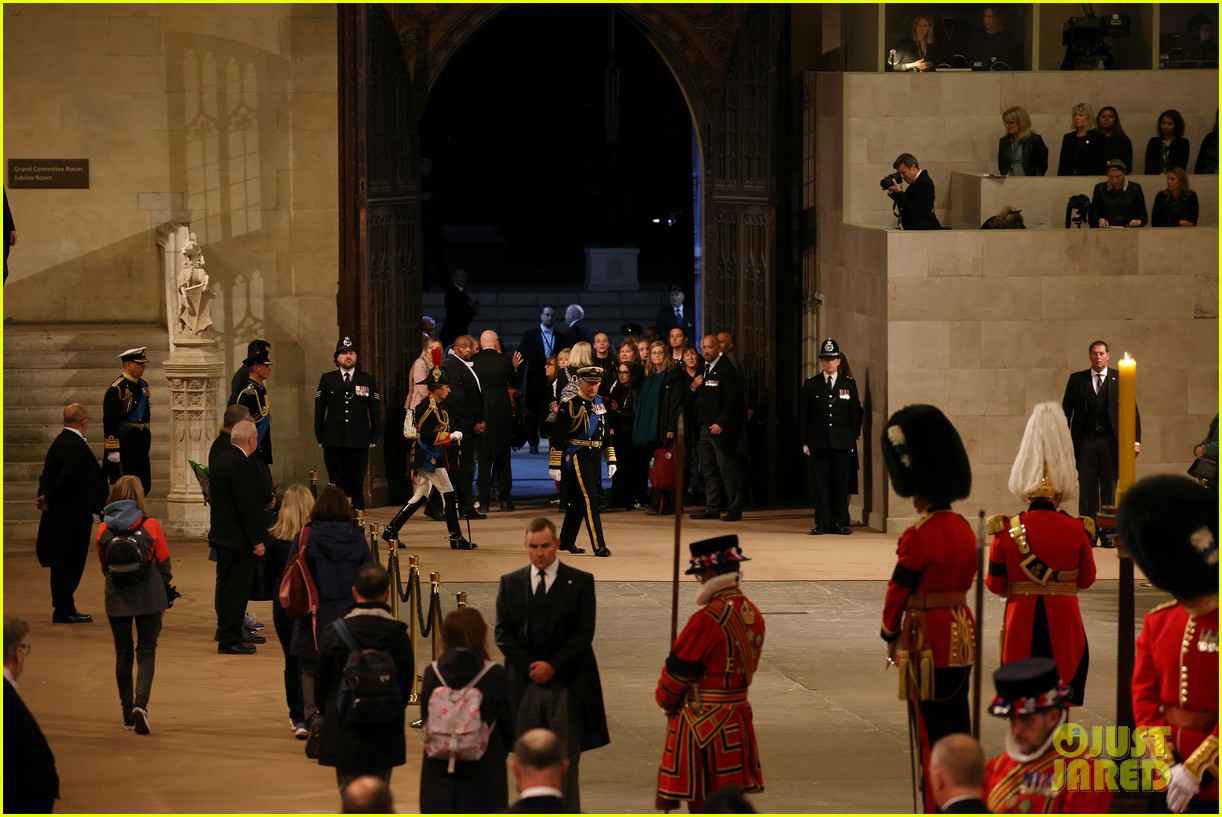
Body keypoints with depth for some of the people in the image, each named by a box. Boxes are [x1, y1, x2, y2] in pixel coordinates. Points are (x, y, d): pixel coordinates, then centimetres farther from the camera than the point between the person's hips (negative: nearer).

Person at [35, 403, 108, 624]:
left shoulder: (60, 443, 12)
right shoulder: (76, 446, -19)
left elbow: (47, 476, 11)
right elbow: (67, 479, -25)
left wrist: (46, 499, -2)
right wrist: (49, 501, -14)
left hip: (59, 515, 10)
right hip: (72, 515, -10)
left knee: (63, 564, 14)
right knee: (70, 563, -3)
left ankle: (64, 609, 20)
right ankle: (64, 611, 1)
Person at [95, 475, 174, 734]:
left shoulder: (104, 530, -2)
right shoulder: (151, 527, -7)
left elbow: (104, 567, 10)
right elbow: (164, 565, 0)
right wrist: (165, 601, 11)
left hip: (117, 597, 2)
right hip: (149, 597, -2)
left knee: (123, 655, 12)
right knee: (146, 653, 2)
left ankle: (128, 713, 16)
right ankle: (141, 703, -19)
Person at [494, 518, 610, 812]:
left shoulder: (580, 582, 2)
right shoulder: (510, 583, 9)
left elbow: (584, 633, -4)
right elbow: (503, 633, 4)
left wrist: (553, 666, -12)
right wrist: (530, 666, -9)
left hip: (567, 685, -2)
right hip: (524, 685, 2)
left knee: (567, 759, -1)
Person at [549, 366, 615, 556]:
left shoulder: (599, 403, 11)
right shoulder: (569, 404, -11)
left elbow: (606, 434, 18)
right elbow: (557, 437, -12)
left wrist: (611, 460, 14)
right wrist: (554, 465, -14)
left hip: (593, 456, 7)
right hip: (577, 456, -7)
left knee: (578, 501, 15)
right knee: (590, 499, -12)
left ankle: (566, 541, 26)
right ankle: (599, 546, -13)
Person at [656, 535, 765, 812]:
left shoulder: (707, 620, -21)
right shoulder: (752, 614, 5)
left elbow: (678, 671, -12)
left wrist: (666, 700, 7)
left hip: (702, 724, -8)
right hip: (738, 719, 8)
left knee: (703, 804, 0)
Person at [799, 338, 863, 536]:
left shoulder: (849, 383, 7)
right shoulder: (811, 384, 5)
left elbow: (856, 412, 10)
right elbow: (803, 414, 6)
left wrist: (853, 438, 5)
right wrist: (804, 441, 1)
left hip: (842, 442, 0)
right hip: (818, 442, 0)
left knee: (840, 483, 1)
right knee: (821, 483, 0)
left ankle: (840, 523, 6)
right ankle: (822, 523, 3)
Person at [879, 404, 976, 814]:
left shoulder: (919, 537, -19)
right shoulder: (964, 529, 7)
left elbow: (899, 590, -11)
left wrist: (891, 637, 4)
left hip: (929, 642, -8)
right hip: (961, 637, 8)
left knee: (932, 734, -2)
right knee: (957, 729, 14)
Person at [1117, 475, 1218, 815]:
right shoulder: (1157, 622, 6)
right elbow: (1144, 697, 2)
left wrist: (1195, 771, -19)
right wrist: (1168, 763, -10)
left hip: (1214, 786, -5)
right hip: (1166, 780, 5)